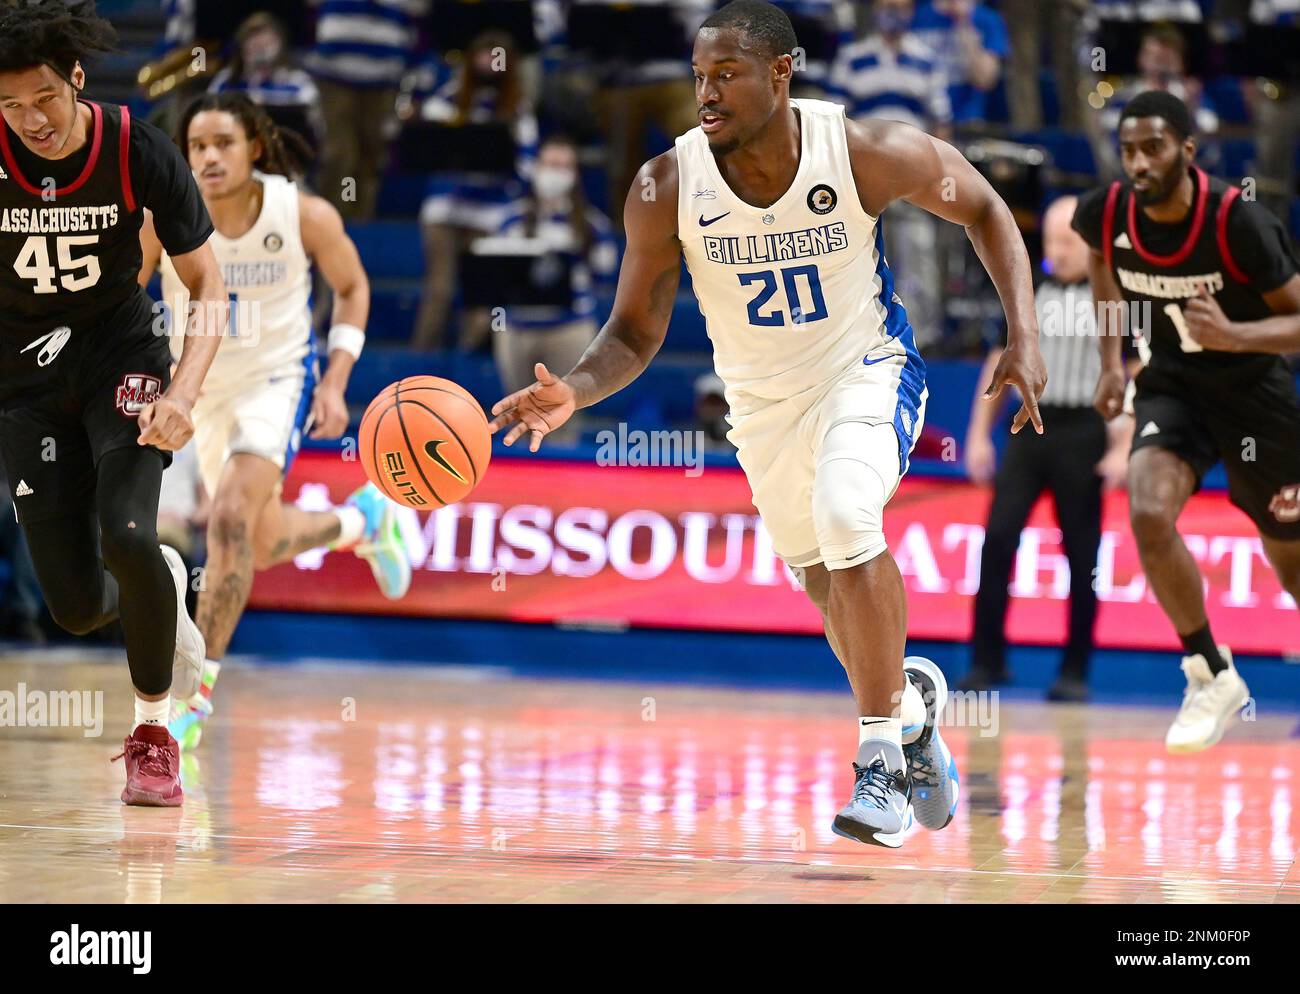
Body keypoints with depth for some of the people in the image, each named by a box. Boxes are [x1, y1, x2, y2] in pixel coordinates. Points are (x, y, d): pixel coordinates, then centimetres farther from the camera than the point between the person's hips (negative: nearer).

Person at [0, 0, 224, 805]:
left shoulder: (140, 154, -17)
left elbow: (209, 287, -8)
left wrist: (183, 392, -23)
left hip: (121, 357, -1)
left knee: (126, 535, -26)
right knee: (78, 607, -4)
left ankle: (154, 730, -4)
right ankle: (165, 587, 35)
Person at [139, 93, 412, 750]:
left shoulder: (306, 216, -20)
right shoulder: (163, 216, -20)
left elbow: (352, 287, -1)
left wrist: (335, 382, -10)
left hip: (279, 379, -3)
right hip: (201, 388, 3)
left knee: (232, 517, -25)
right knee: (263, 546, 16)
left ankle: (198, 695, -19)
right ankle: (364, 520, 49)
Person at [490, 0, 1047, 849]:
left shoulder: (870, 152, -25)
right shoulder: (667, 189, -21)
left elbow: (985, 211, -6)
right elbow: (635, 333, -10)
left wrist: (1023, 336, -15)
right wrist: (576, 391, -31)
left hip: (868, 368, -3)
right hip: (763, 399, 4)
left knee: (845, 517, -31)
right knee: (829, 585, 16)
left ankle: (882, 749, -19)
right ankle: (911, 697, 48)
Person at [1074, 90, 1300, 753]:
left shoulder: (1239, 223, -26)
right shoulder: (1107, 213, -13)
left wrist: (1234, 335, -36)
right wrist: (1111, 361, 9)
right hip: (1169, 387, 2)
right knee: (1150, 515, -25)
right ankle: (1212, 676, -7)